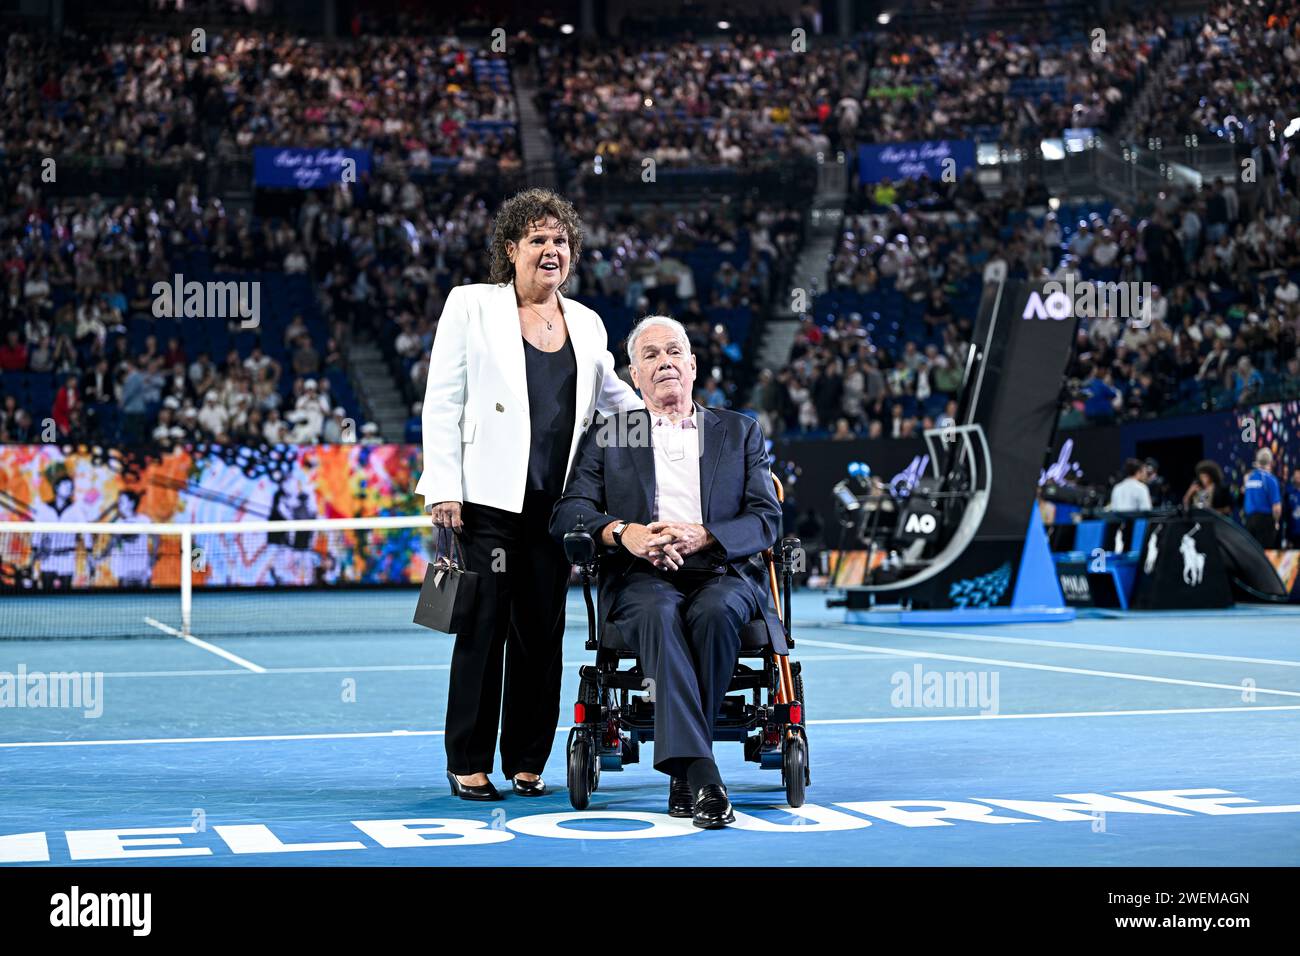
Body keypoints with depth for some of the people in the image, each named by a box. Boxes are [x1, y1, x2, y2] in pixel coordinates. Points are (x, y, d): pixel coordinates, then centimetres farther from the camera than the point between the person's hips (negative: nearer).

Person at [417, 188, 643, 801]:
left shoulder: (586, 324, 13)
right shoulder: (471, 306, 2)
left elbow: (616, 401, 26)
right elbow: (441, 403, -1)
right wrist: (443, 487, -9)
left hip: (556, 502, 4)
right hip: (490, 498, -4)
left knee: (542, 633, 6)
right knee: (483, 630, -3)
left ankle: (527, 762, 16)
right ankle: (468, 766, 6)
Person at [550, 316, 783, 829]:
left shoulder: (740, 431, 19)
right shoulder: (606, 436, 19)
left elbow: (766, 518, 6)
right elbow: (569, 513, 5)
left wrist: (702, 535, -13)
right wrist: (622, 531, -17)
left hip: (722, 573, 1)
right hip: (641, 578, 0)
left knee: (715, 613, -36)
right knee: (660, 616, -36)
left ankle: (683, 770, -27)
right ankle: (702, 776, -45)